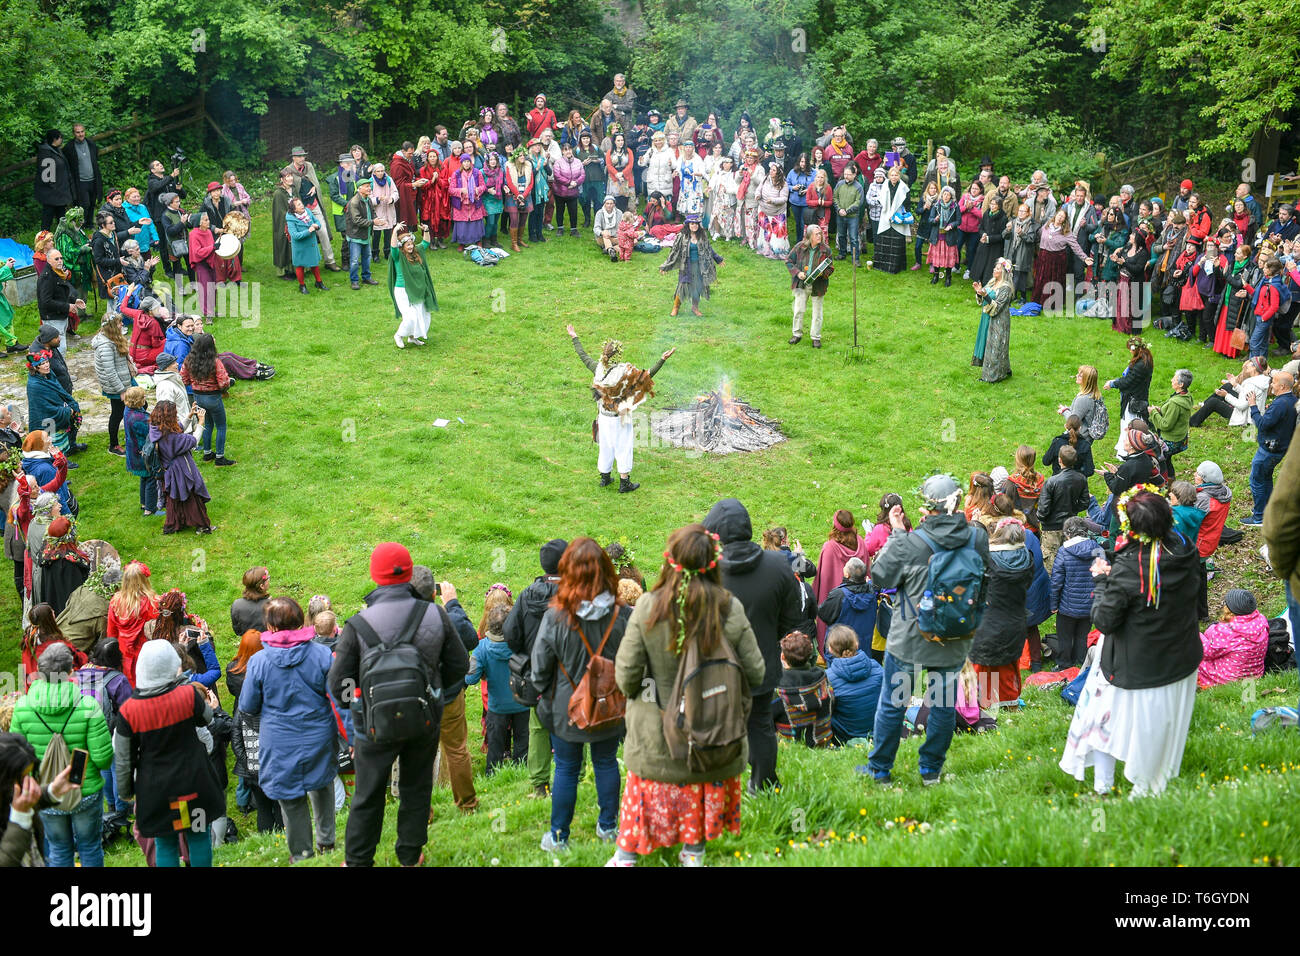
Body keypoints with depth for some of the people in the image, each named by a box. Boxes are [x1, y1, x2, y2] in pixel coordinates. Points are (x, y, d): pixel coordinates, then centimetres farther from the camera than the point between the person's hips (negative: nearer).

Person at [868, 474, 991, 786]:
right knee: (944, 705, 18)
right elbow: (984, 574, 11)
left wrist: (895, 533, -4)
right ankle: (931, 770, 29)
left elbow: (880, 577, -8)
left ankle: (880, 770, 25)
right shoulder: (977, 537, -9)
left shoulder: (908, 543, -21)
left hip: (909, 641, -2)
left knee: (892, 704, 13)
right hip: (954, 643, 3)